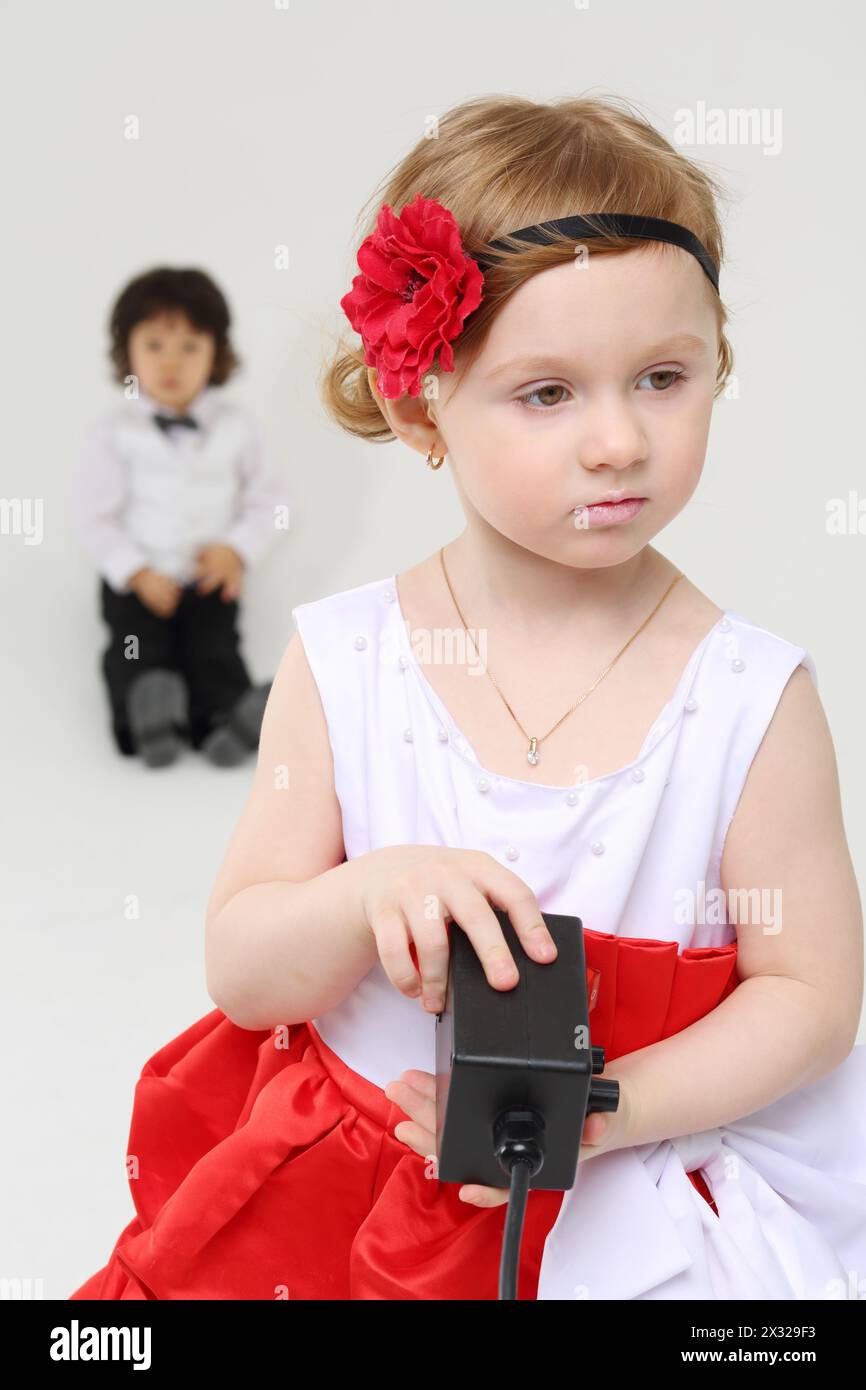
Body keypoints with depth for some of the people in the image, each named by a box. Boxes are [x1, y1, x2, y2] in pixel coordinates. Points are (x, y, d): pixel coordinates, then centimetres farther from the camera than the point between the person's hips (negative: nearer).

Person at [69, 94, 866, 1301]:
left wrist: (598, 1110, -18)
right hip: (337, 1178, 2)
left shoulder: (754, 696, -9)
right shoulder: (339, 661, -5)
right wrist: (371, 893, -23)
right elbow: (240, 974, -2)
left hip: (642, 1197, -1)